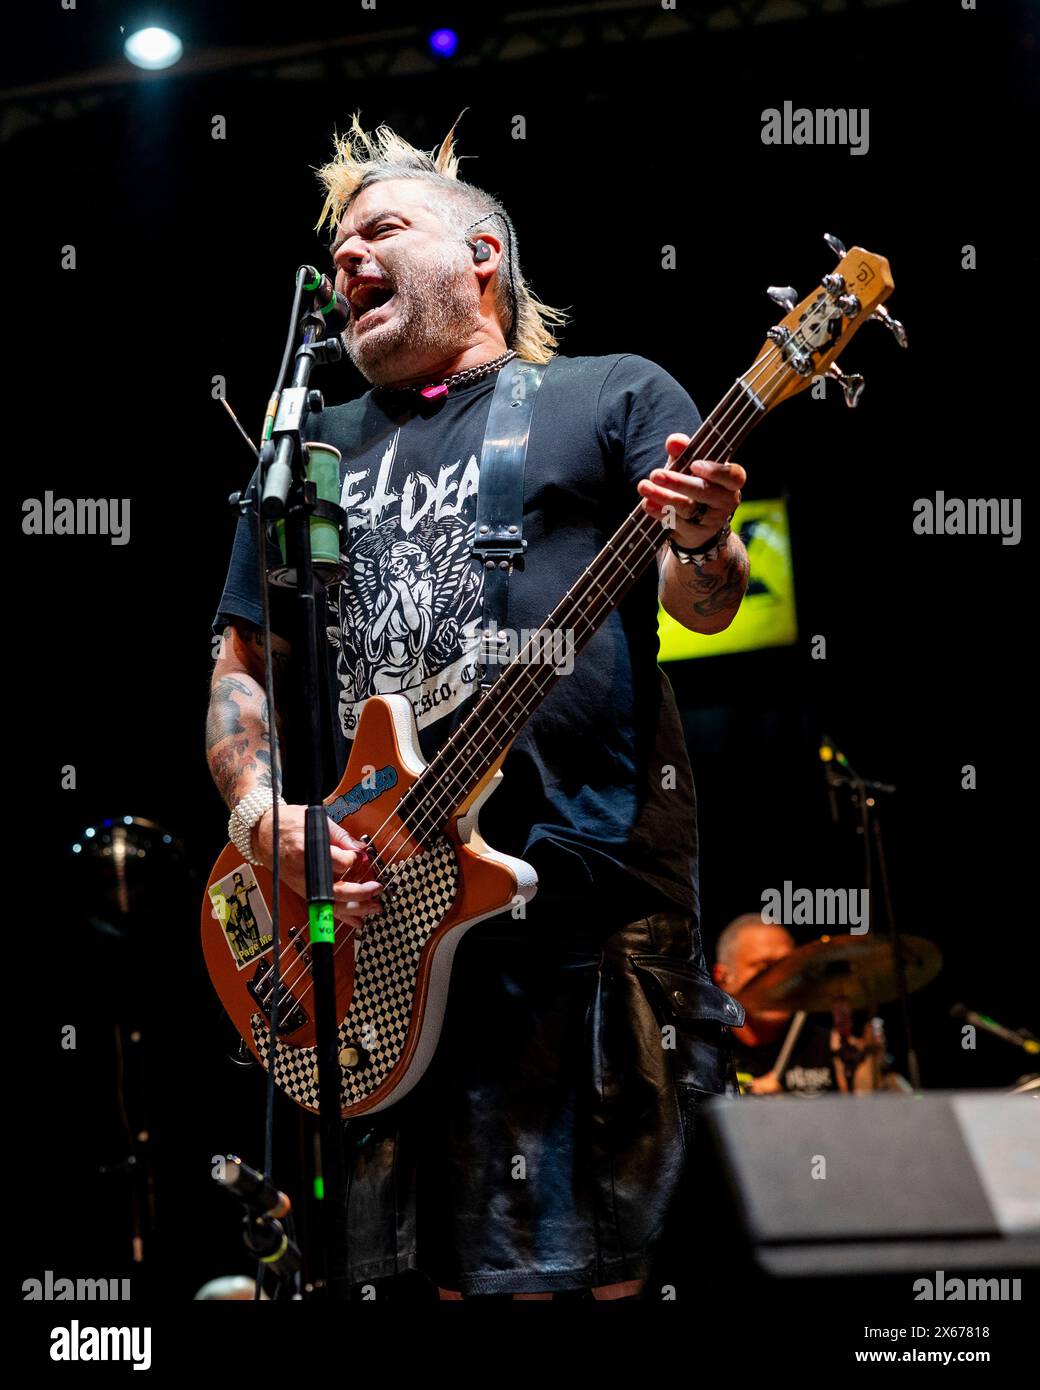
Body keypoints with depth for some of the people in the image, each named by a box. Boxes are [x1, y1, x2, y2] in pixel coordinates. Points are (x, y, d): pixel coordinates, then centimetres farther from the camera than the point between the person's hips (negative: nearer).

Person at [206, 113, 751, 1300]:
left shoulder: (611, 397, 11)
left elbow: (702, 606, 2)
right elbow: (240, 671, 21)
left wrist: (702, 547, -22)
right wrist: (264, 817, 2)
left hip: (586, 900, -4)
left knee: (571, 1269, -7)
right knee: (448, 1270, 3)